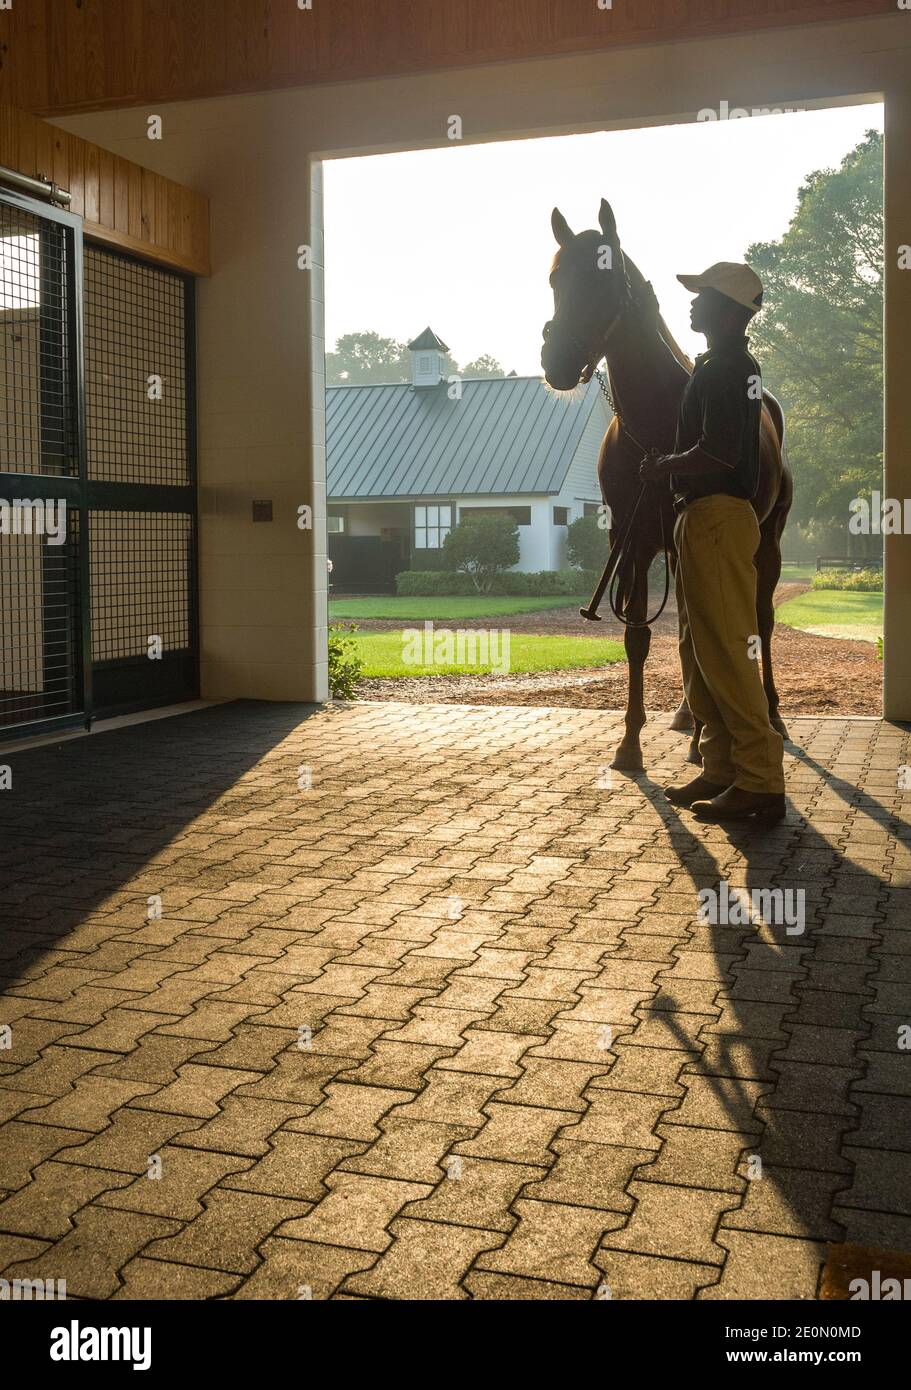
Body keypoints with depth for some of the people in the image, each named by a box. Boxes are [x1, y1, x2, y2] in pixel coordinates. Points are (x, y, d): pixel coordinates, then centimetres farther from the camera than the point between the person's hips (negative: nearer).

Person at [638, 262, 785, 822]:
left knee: (725, 650, -10)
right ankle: (722, 769, 20)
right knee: (700, 649, 14)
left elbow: (717, 454, -25)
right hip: (707, 517, 11)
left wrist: (663, 467, -9)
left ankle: (761, 782, -7)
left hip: (715, 518, -11)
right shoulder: (740, 365, 18)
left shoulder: (721, 370, -15)